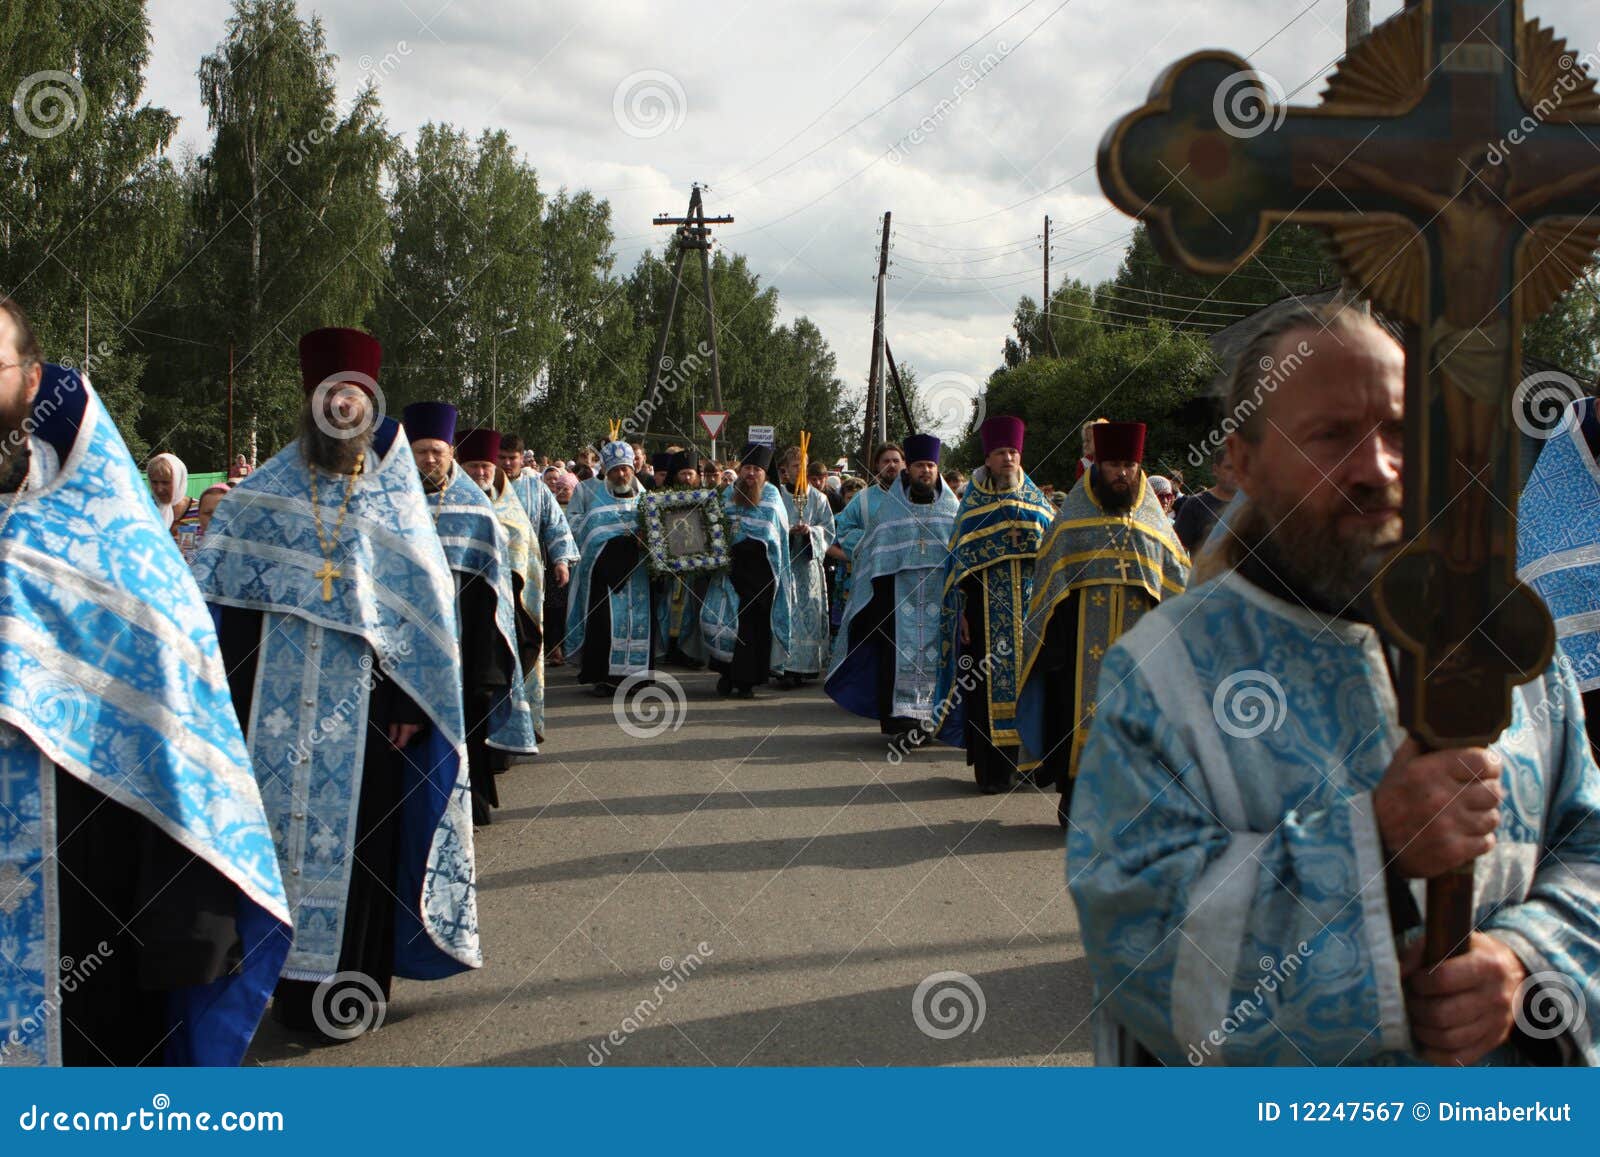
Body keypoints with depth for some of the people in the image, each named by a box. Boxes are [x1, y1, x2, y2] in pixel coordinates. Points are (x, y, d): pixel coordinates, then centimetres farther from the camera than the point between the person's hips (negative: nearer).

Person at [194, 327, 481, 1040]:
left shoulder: (393, 499, 6)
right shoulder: (268, 489, 11)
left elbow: (425, 603, 1)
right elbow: (223, 584, 6)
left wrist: (408, 697, -5)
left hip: (362, 692, -2)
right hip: (278, 690, 2)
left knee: (355, 822, -1)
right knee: (279, 813, 2)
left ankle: (352, 976, 8)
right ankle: (292, 972, 12)